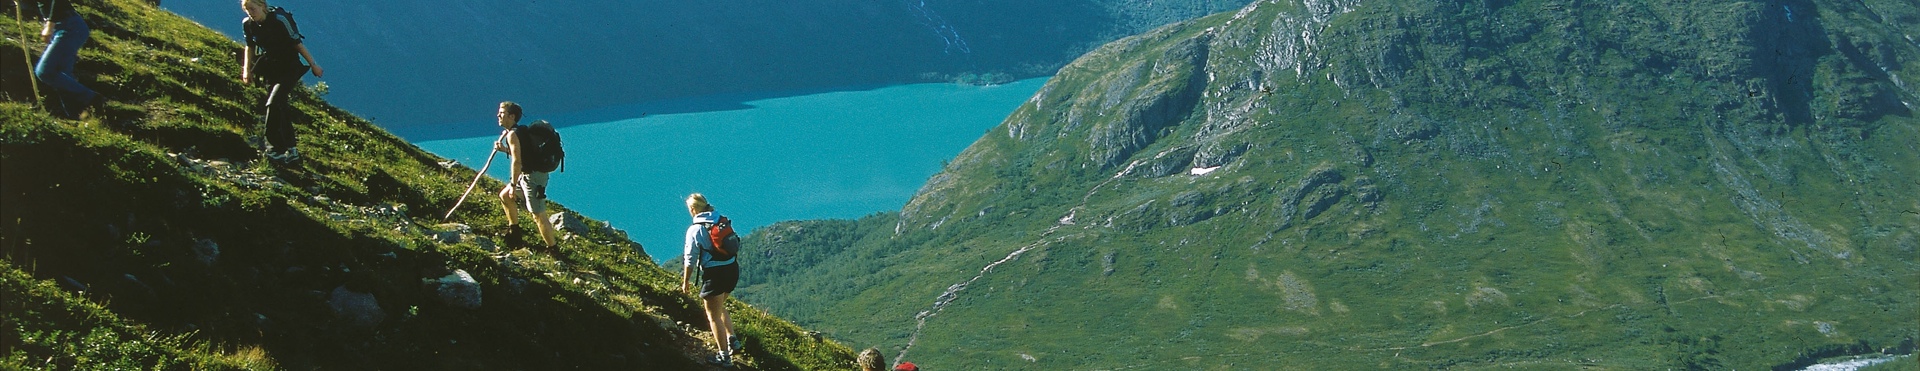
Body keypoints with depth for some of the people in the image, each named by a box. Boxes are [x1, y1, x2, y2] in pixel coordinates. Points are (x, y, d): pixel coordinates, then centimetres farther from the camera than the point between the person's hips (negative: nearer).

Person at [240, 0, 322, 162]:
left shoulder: (278, 21, -22)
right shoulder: (248, 24, -5)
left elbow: (297, 43, -14)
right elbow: (250, 47, 12)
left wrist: (313, 64, -8)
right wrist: (247, 69, 4)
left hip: (289, 68, -6)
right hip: (271, 68, 6)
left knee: (274, 103, -21)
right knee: (280, 108, 8)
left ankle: (274, 147, -15)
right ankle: (291, 149, 20)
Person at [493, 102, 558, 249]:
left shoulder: (512, 135, -16)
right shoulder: (520, 130, 13)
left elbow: (516, 162, -22)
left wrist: (513, 185, -16)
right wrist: (504, 149, 11)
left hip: (532, 177, -11)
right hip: (526, 174, 11)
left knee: (538, 216, -7)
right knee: (504, 196, 26)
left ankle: (552, 249, -3)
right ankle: (514, 229, 38)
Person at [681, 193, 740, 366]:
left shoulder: (695, 229, -12)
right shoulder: (723, 221, 5)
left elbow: (690, 259, -8)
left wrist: (685, 281, 4)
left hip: (714, 274, -7)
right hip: (732, 269, 7)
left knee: (714, 315, 8)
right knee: (720, 307, 30)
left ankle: (724, 356, 12)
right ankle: (732, 339, 23)